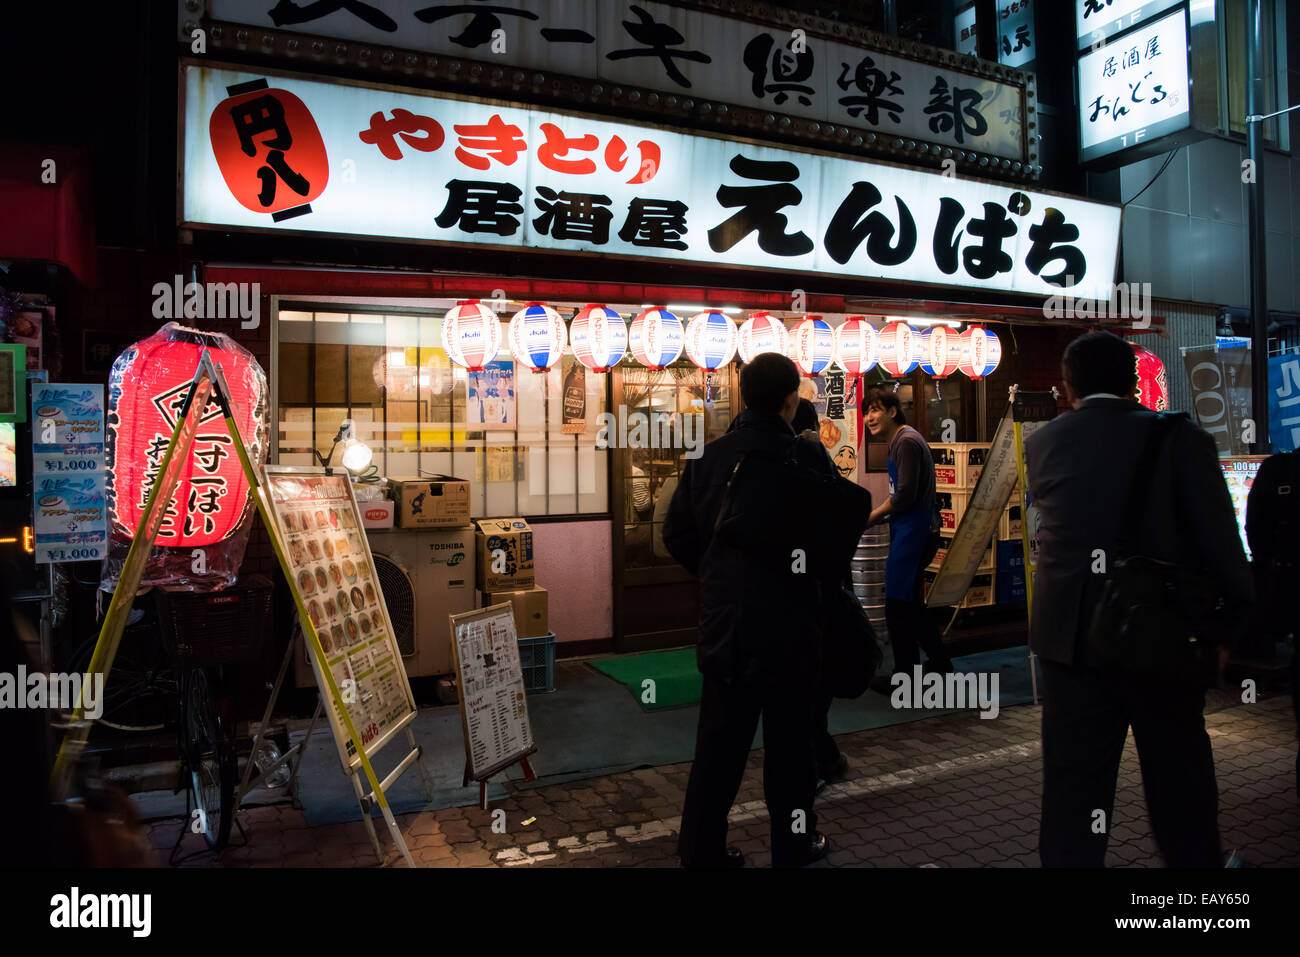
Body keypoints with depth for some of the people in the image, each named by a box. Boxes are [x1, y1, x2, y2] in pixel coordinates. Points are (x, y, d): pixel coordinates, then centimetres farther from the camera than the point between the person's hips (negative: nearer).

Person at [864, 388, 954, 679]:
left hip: (914, 532, -10)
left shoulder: (907, 441, -16)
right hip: (910, 530, 10)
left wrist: (873, 516, -9)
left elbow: (905, 496, -21)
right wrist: (880, 516, 9)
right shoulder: (899, 442, 15)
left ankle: (905, 675, 7)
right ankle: (939, 660, 32)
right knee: (910, 602, 19)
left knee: (898, 606, -3)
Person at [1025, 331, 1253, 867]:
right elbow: (1219, 540, -8)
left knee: (1073, 783, 8)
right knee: (1180, 781, 20)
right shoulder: (1179, 436, -7)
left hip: (1073, 638, 1)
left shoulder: (1041, 444, -1)